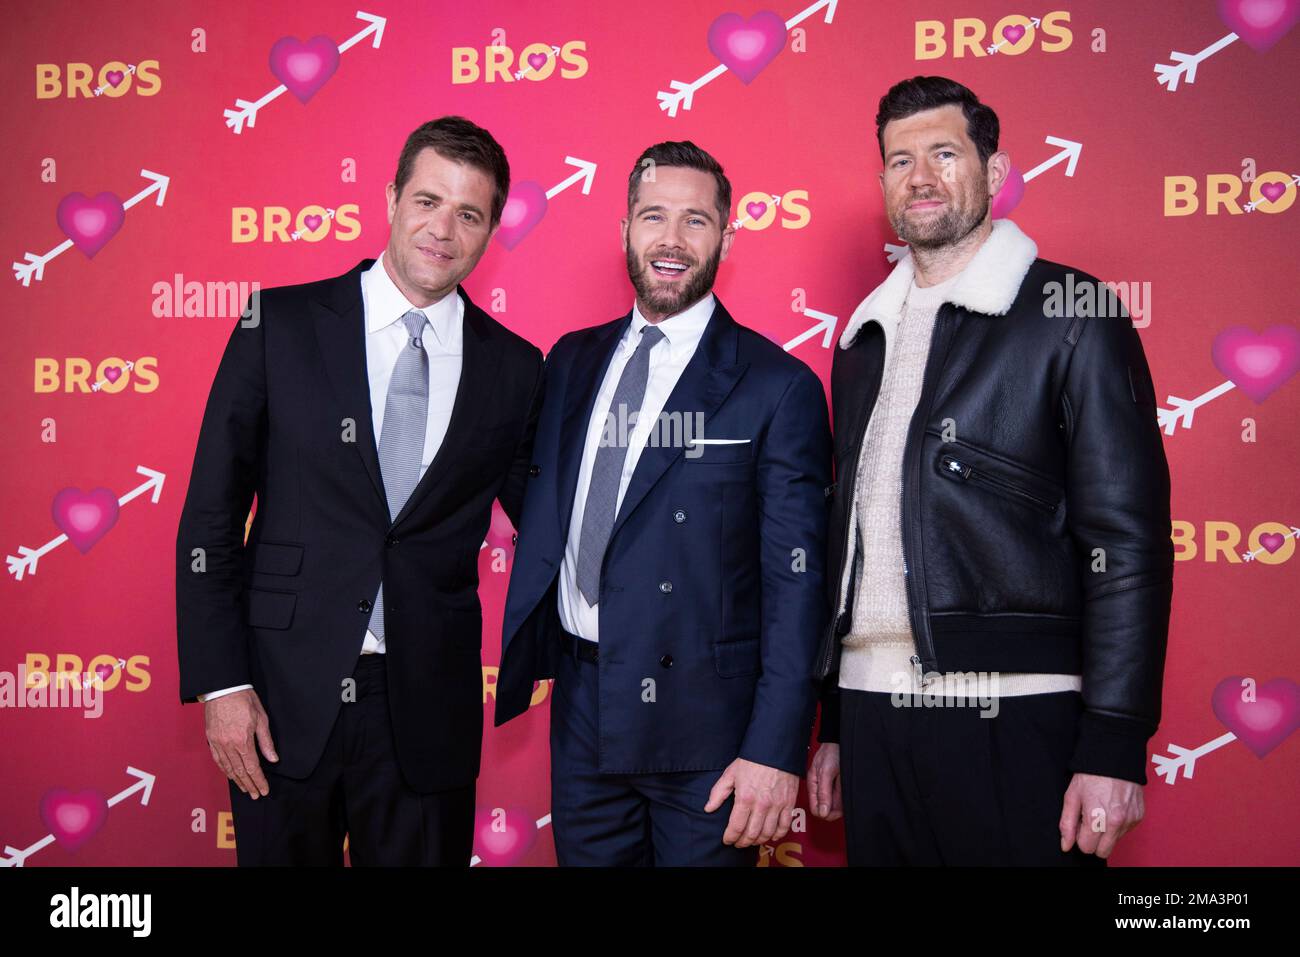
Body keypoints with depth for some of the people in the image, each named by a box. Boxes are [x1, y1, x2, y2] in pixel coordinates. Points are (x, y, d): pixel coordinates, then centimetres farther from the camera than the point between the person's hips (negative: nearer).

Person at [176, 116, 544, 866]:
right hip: (284, 696, -1)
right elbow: (210, 516, -1)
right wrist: (221, 683, -6)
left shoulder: (515, 369, 2)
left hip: (426, 711, 1)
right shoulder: (280, 326, -2)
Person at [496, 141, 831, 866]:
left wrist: (777, 750, -16)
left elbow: (795, 581, -11)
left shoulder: (780, 387, -8)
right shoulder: (572, 363, 8)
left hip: (704, 726, -4)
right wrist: (525, 653, 7)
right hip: (581, 708, 5)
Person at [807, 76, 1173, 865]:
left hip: (1011, 718, -5)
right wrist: (832, 725, 14)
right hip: (873, 715, 5)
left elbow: (1128, 540, -8)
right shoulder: (866, 338, 14)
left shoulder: (1070, 315, -3)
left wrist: (1114, 747, -14)